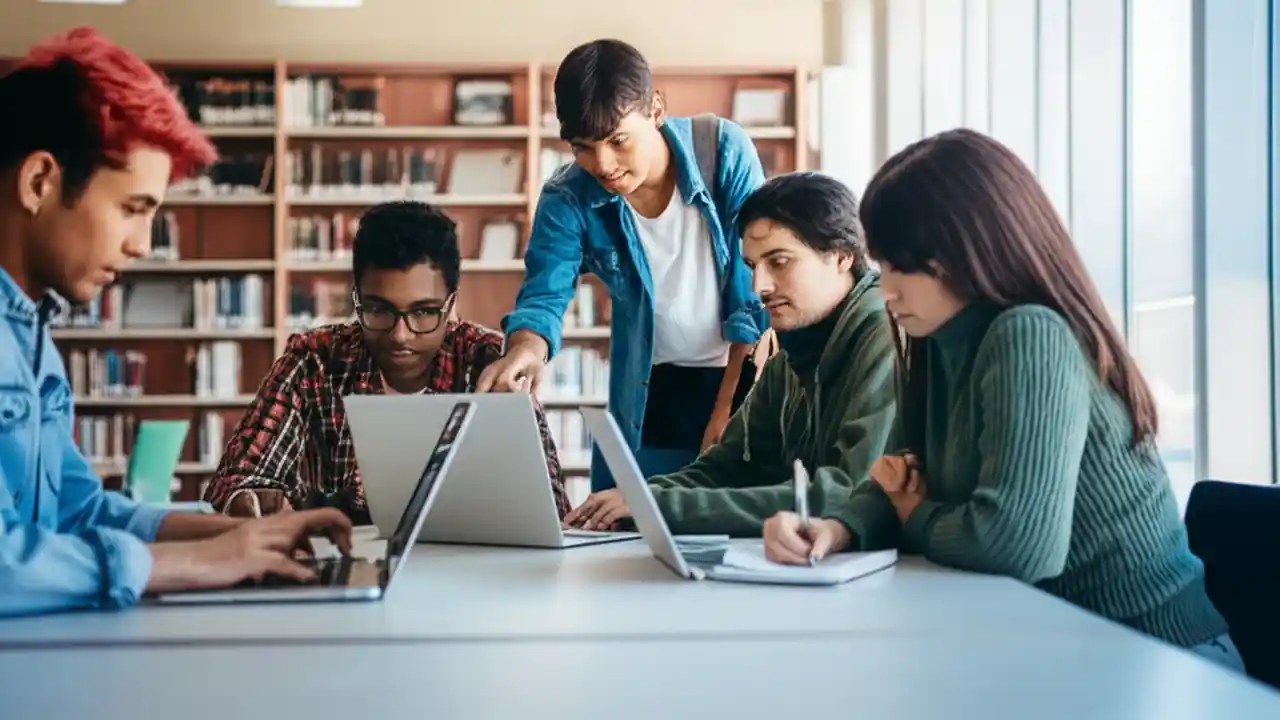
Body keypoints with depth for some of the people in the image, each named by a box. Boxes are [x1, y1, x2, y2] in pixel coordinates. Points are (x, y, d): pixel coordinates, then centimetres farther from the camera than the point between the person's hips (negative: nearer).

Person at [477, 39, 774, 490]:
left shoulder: (724, 151, -18)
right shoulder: (567, 200, -13)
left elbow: (758, 284, -15)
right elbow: (544, 294, -19)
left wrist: (729, 406, -16)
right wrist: (526, 350, -45)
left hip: (744, 371, -1)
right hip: (651, 389, 1)